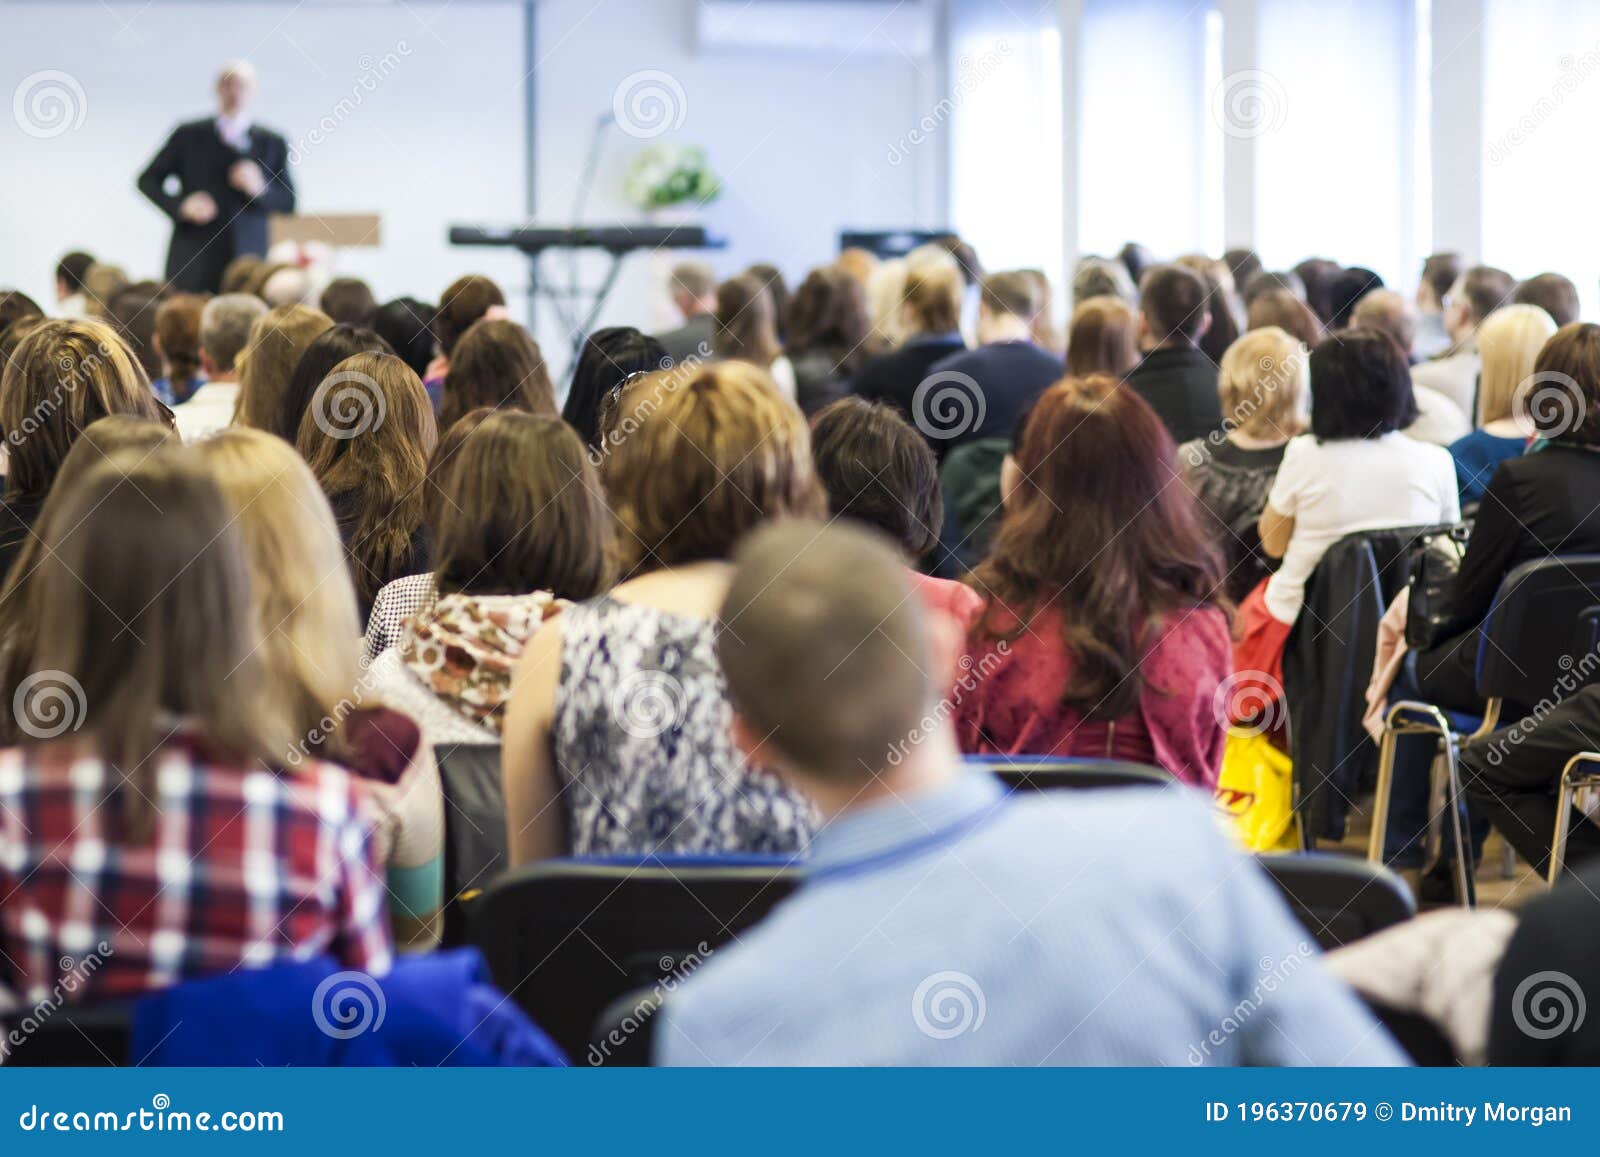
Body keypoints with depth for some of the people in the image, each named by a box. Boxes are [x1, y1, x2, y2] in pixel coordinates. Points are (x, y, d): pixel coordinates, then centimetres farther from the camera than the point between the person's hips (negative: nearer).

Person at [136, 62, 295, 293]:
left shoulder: (272, 143, 11)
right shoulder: (188, 135, 9)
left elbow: (288, 202, 10)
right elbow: (148, 180, 10)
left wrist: (261, 188, -10)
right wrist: (180, 206, -8)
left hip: (247, 265, 0)